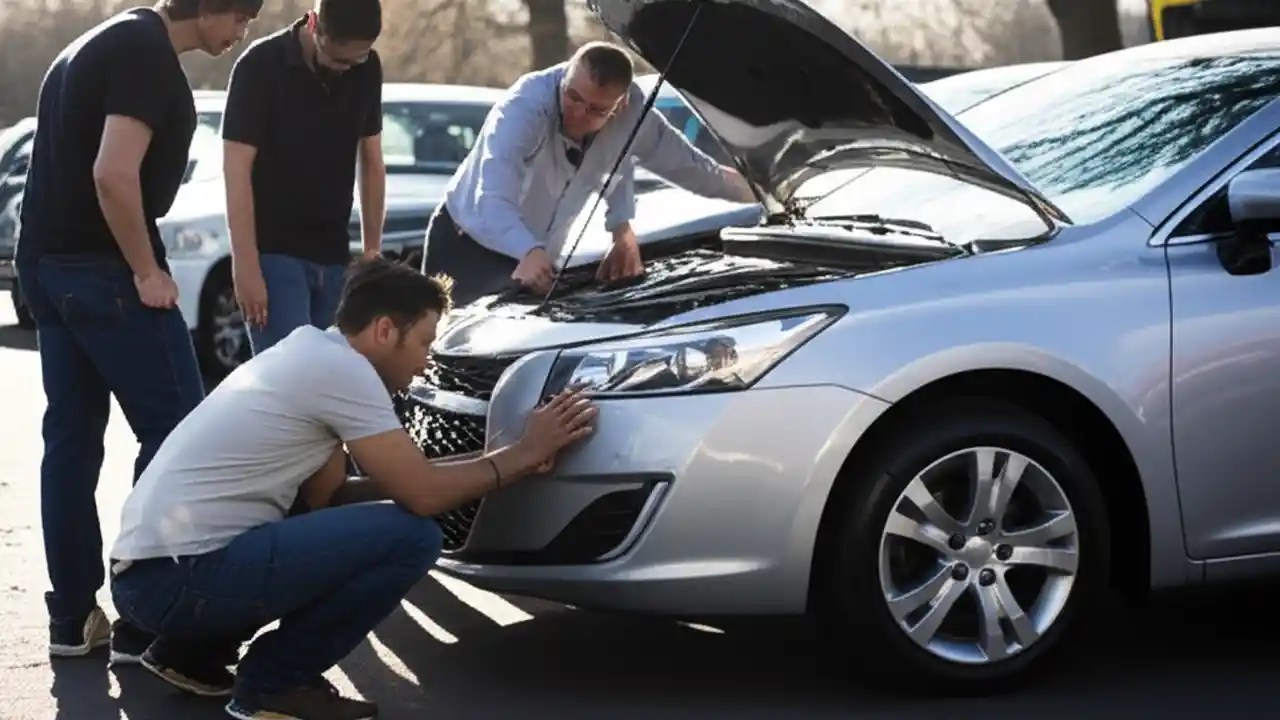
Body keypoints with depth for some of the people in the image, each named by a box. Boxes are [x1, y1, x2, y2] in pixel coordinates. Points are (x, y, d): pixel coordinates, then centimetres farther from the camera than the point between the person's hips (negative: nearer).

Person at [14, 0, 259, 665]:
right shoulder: (148, 53, -14)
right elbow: (114, 175, -23)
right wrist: (146, 271, -14)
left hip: (48, 263, 10)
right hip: (103, 268, -10)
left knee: (72, 436, 11)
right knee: (176, 431, -5)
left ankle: (72, 618, 14)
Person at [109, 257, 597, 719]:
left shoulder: (308, 353, 17)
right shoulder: (340, 367, -11)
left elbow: (326, 495, 18)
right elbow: (423, 495, -12)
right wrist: (523, 454, 2)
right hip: (178, 578, -10)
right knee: (410, 536, -14)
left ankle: (191, 651, 21)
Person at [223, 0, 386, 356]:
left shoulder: (367, 70, 4)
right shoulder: (261, 66, -11)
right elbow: (237, 170, -13)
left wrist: (372, 249, 12)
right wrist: (246, 267, -18)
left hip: (333, 256, 5)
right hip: (274, 252, -5)